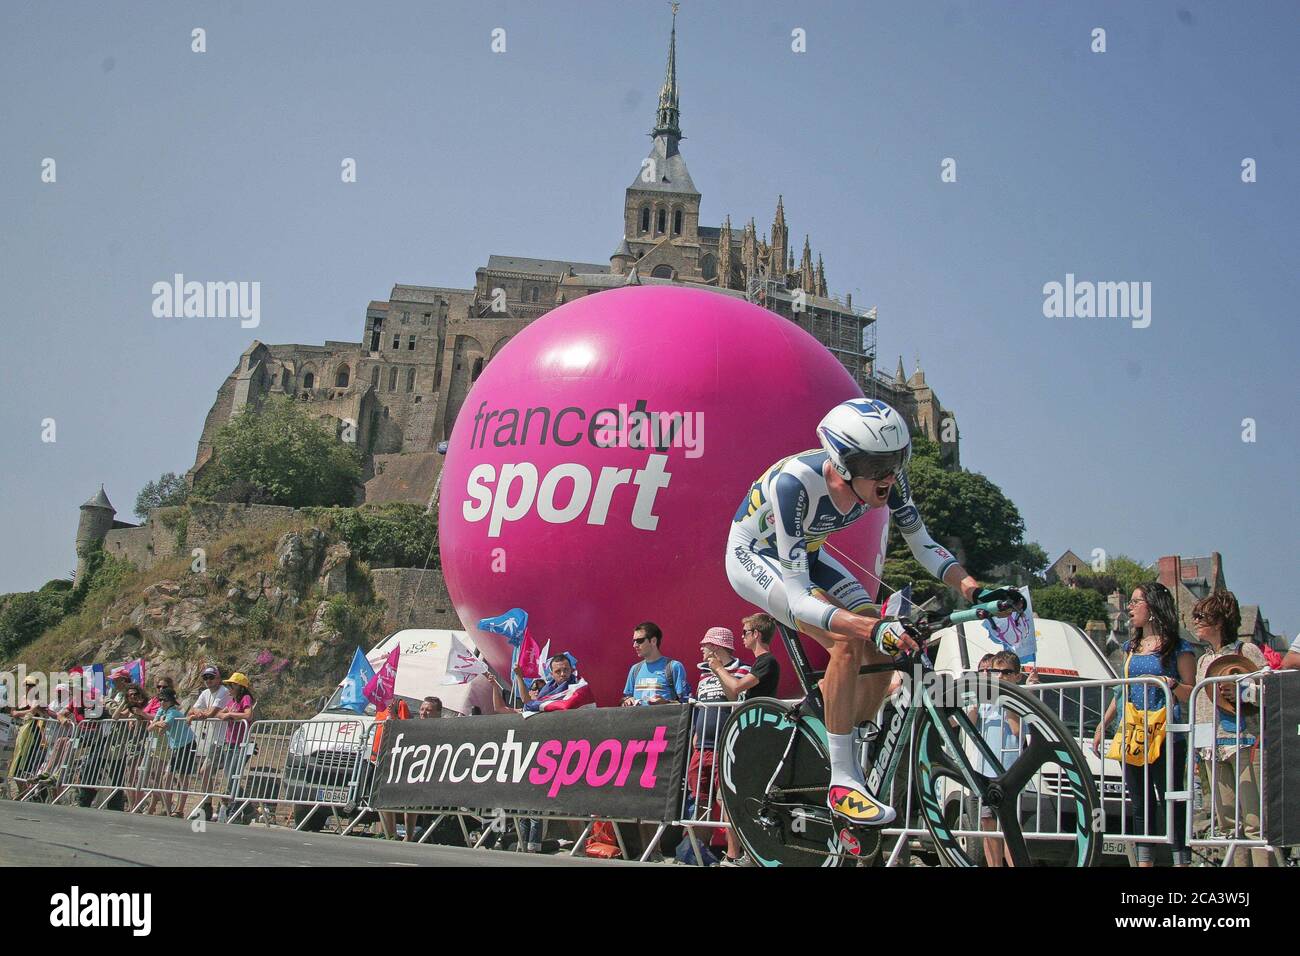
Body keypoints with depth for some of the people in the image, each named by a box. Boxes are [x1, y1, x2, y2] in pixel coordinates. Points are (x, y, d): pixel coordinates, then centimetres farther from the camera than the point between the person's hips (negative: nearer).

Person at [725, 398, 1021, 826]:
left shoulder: (886, 478, -23)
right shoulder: (795, 483, -40)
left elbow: (923, 545, -10)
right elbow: (798, 597, -42)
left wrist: (975, 590, -27)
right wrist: (873, 627, -55)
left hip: (806, 554, 7)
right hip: (754, 556, -7)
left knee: (885, 649, -9)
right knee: (848, 642, -28)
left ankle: (852, 761, 9)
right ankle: (841, 783, -21)